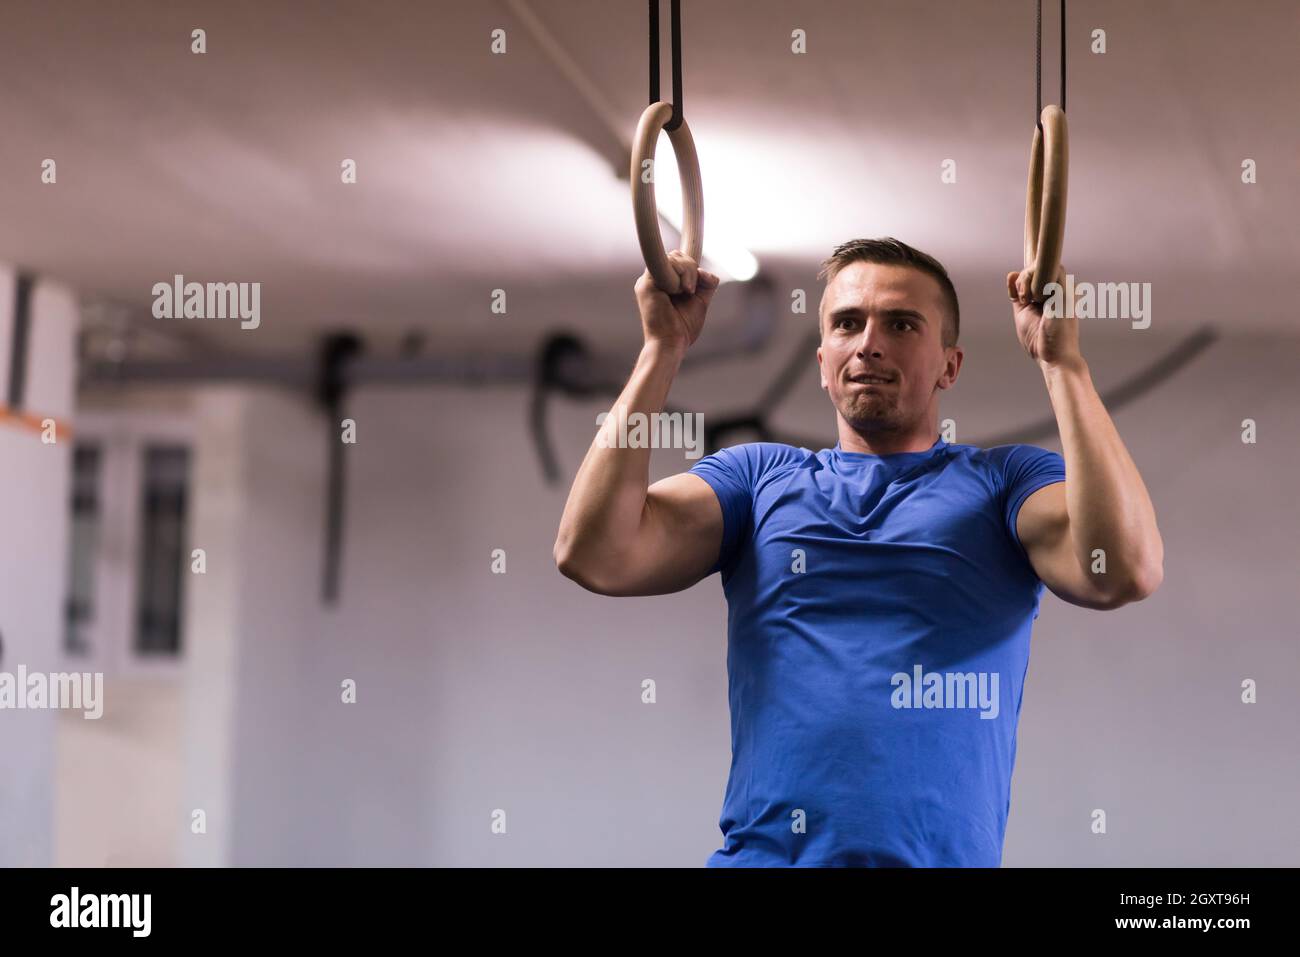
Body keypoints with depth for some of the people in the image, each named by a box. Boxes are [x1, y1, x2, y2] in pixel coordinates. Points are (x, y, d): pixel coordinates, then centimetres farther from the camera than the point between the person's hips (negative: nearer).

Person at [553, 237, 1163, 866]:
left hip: (941, 858, -1)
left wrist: (1061, 361, -3)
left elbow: (1125, 573, -7)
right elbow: (592, 555, 4)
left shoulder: (1005, 482, 13)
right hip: (761, 852, 1)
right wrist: (664, 349, 6)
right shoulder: (759, 476, 18)